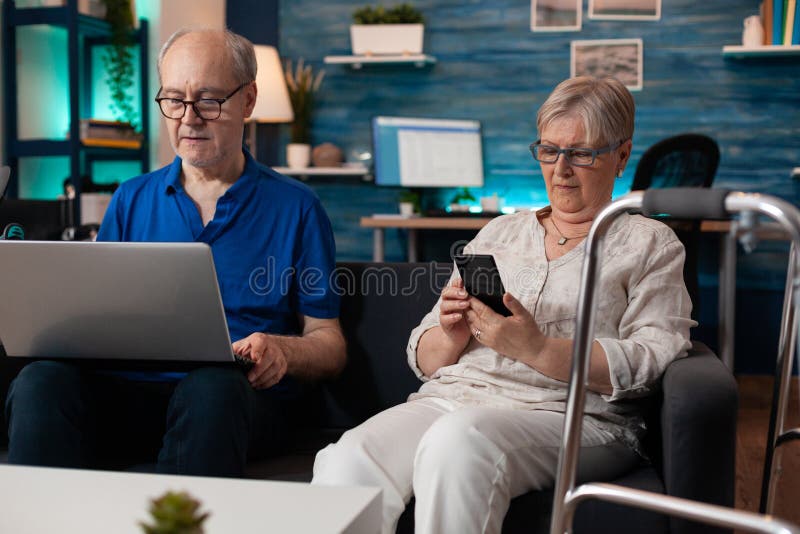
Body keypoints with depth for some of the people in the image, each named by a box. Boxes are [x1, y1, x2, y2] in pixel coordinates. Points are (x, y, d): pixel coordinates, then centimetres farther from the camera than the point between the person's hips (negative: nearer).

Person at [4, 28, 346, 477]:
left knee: (210, 388, -38)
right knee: (43, 381, -29)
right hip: (131, 387, 3)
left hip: (245, 393, -2)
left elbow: (329, 344, 8)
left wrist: (281, 351, -15)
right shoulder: (131, 200, 19)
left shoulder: (297, 208, 8)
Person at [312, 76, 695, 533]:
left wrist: (537, 349, -16)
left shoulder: (651, 244, 14)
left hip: (568, 415, -3)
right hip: (451, 398, 4)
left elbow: (654, 363, -4)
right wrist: (451, 337, -5)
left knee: (458, 441, -37)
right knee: (345, 464, -29)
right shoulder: (500, 232, 24)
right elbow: (424, 359, 20)